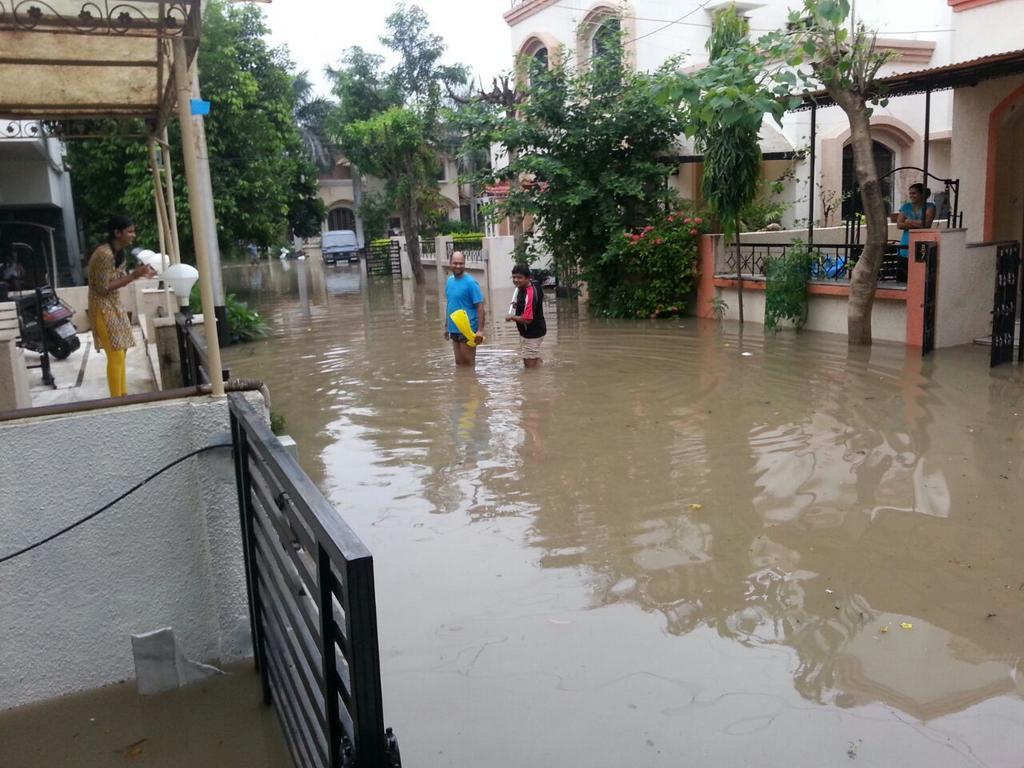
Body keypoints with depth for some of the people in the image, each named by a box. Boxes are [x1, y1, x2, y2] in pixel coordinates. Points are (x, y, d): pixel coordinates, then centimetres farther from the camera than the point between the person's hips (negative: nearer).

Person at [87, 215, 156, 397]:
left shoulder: (118, 253, 7)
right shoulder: (104, 254, -22)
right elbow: (103, 288, -23)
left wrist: (138, 274, -2)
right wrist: (133, 276, -23)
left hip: (114, 306, 10)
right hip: (103, 309, -10)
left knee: (121, 353, 13)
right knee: (116, 355, -9)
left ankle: (123, 396, 21)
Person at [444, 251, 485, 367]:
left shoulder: (470, 282, -13)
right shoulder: (449, 280, 7)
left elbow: (480, 306, -15)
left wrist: (479, 330, -21)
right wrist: (446, 326, 17)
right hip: (454, 329, 7)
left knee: (468, 363, 2)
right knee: (459, 362, 15)